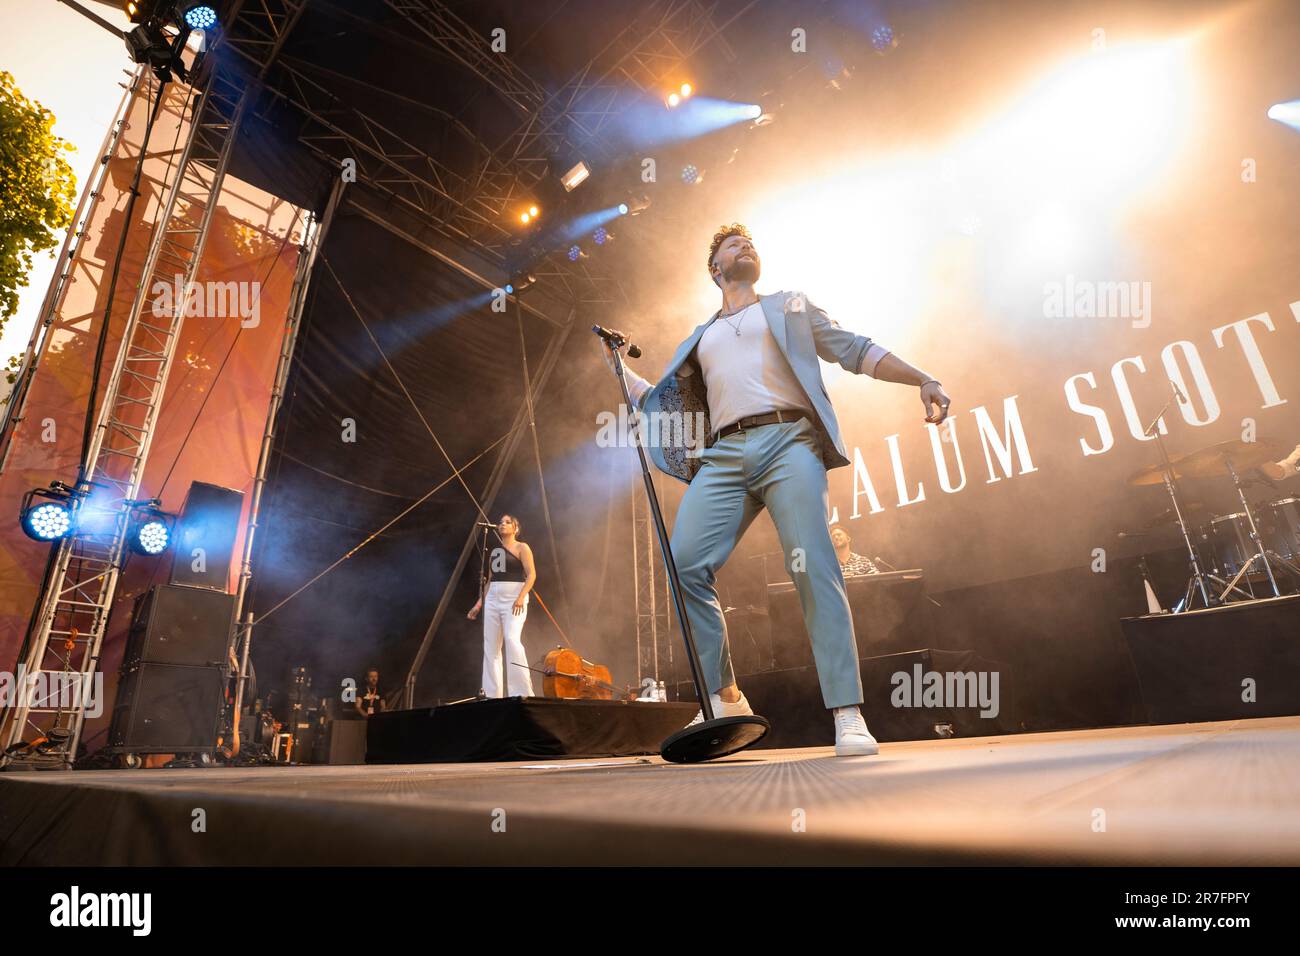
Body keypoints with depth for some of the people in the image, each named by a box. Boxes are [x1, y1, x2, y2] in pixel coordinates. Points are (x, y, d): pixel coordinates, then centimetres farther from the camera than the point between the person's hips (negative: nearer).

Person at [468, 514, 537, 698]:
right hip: (492, 600, 7)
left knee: (512, 640, -23)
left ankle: (521, 691, -19)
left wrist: (521, 598, -21)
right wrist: (479, 603, 15)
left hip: (514, 599, -7)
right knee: (490, 647, 2)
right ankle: (492, 695, 7)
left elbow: (531, 574, -9)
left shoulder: (521, 548, 1)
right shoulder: (494, 551, 19)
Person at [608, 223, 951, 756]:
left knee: (814, 569, -17)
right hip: (725, 456, 2)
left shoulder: (790, 306, 25)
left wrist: (922, 380, 5)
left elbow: (856, 351, 16)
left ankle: (848, 715, -12)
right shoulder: (700, 338, 31)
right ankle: (724, 698, -1)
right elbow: (664, 404, 31)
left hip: (789, 440, -2)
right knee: (685, 565, -15)